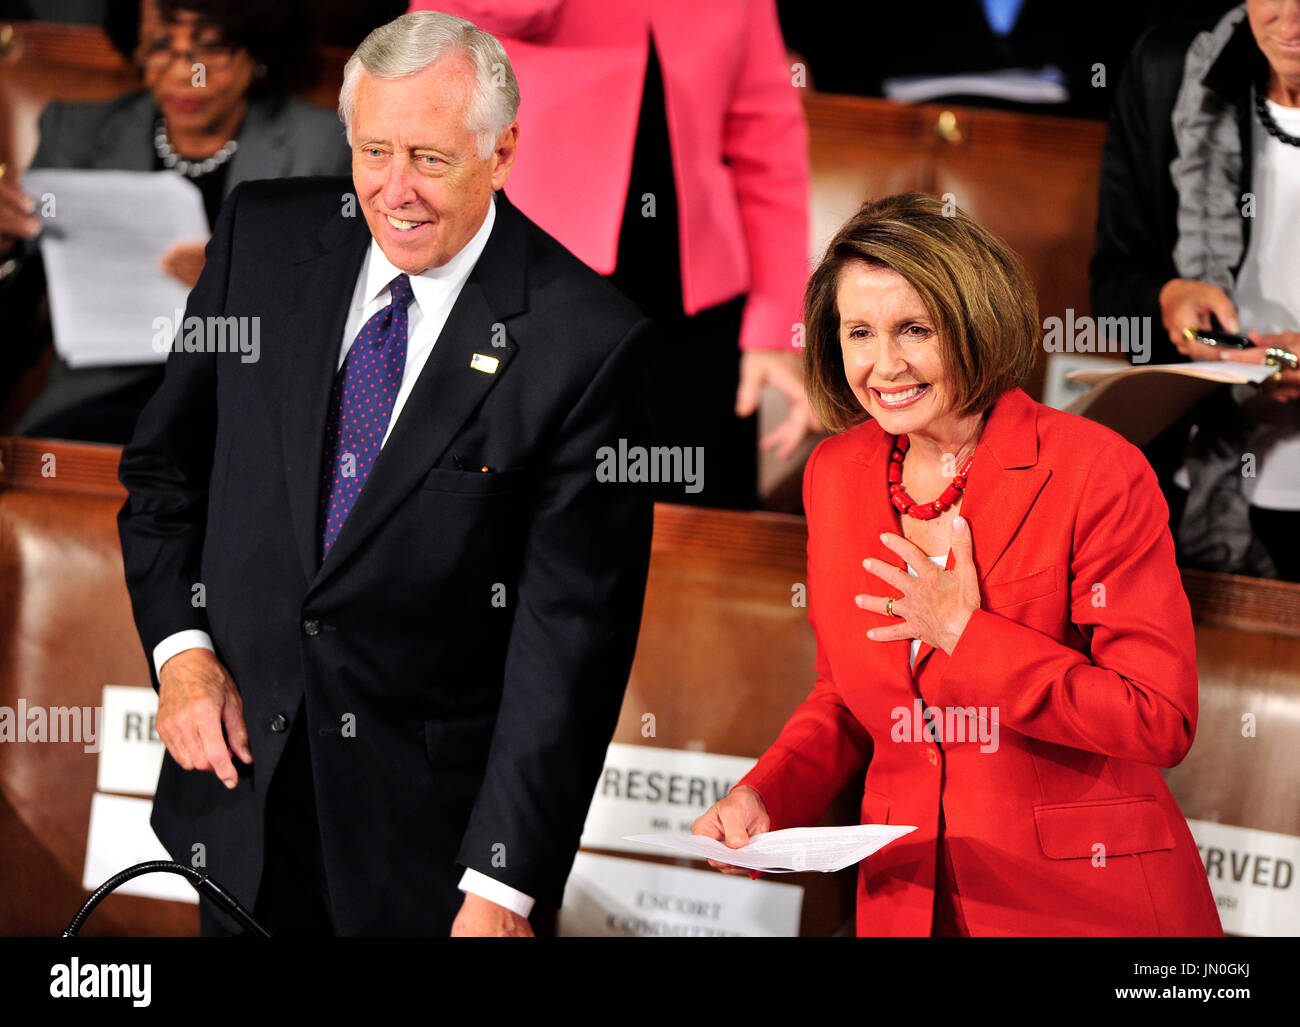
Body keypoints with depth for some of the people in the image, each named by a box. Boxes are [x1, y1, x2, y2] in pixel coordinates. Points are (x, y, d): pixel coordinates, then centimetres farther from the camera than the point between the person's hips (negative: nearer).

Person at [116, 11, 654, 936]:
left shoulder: (587, 340, -16)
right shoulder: (264, 236, -2)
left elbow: (572, 628, -16)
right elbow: (164, 461, 11)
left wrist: (501, 890, -19)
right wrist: (179, 645, -5)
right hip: (242, 762, 4)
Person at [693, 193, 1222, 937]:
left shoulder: (1097, 471, -14)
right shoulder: (837, 476, 2)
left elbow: (1163, 722, -15)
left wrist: (966, 634, -18)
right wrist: (763, 798, -5)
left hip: (1086, 901, -4)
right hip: (907, 898, 5)